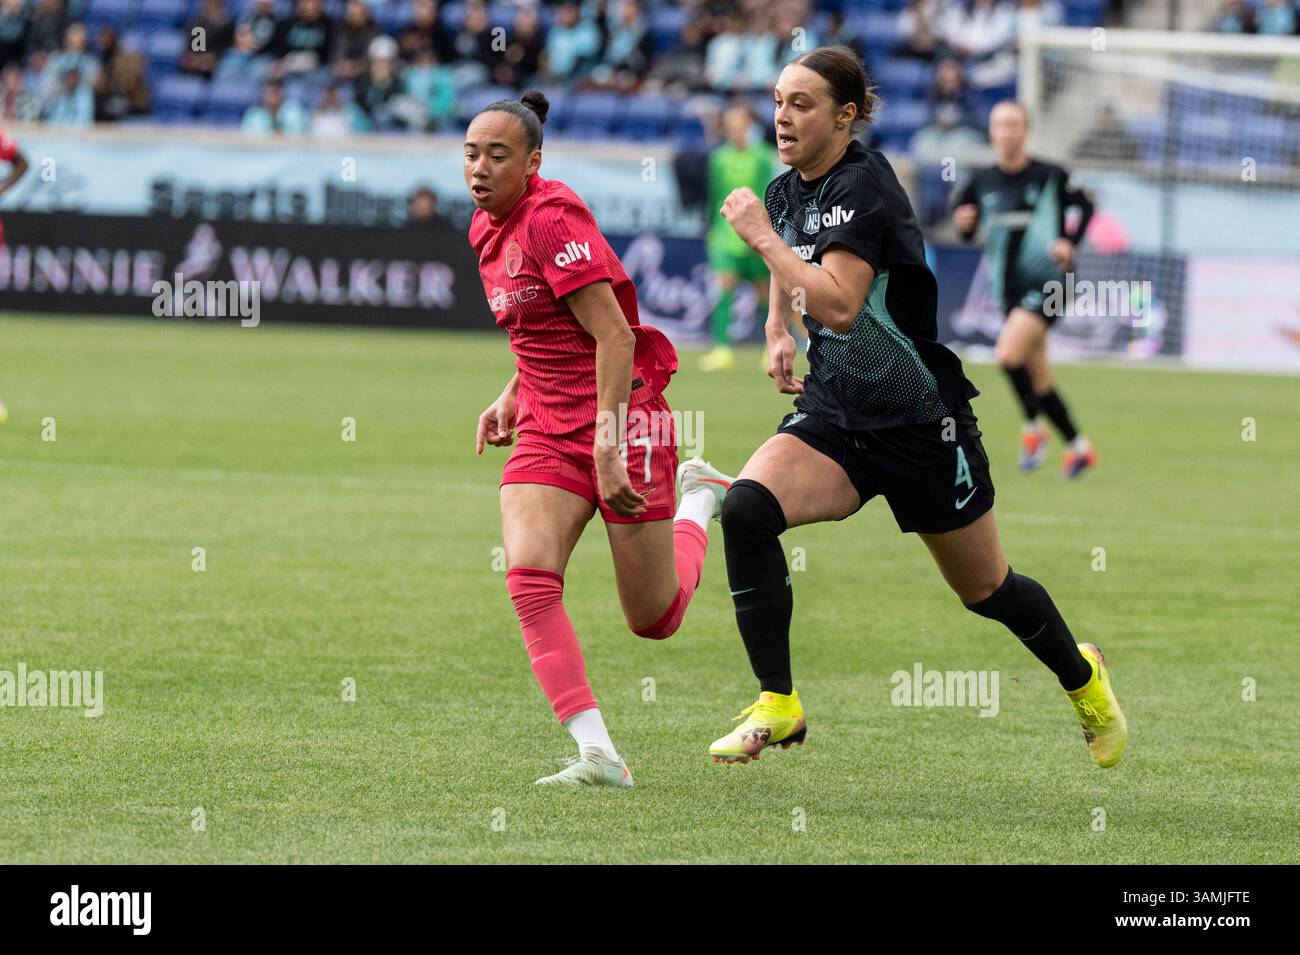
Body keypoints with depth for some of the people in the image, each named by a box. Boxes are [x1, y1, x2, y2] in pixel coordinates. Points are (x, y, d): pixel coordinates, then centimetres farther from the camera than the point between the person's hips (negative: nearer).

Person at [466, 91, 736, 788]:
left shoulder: (552, 218, -18)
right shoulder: (487, 229, 9)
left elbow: (614, 335, -21)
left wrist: (607, 446, -26)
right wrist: (514, 397, 12)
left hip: (623, 417, -7)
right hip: (547, 428, 7)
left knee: (654, 620, 3)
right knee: (528, 576, -19)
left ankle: (701, 498, 34)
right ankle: (597, 754, -19)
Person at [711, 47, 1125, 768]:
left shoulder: (862, 186, -20)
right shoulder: (785, 192, 3)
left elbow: (838, 306, -34)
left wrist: (760, 236, -28)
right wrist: (777, 329, 13)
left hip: (921, 424, -6)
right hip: (833, 412, 6)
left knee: (984, 588, 11)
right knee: (746, 506, -24)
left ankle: (1082, 676, 43)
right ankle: (777, 706, -15)